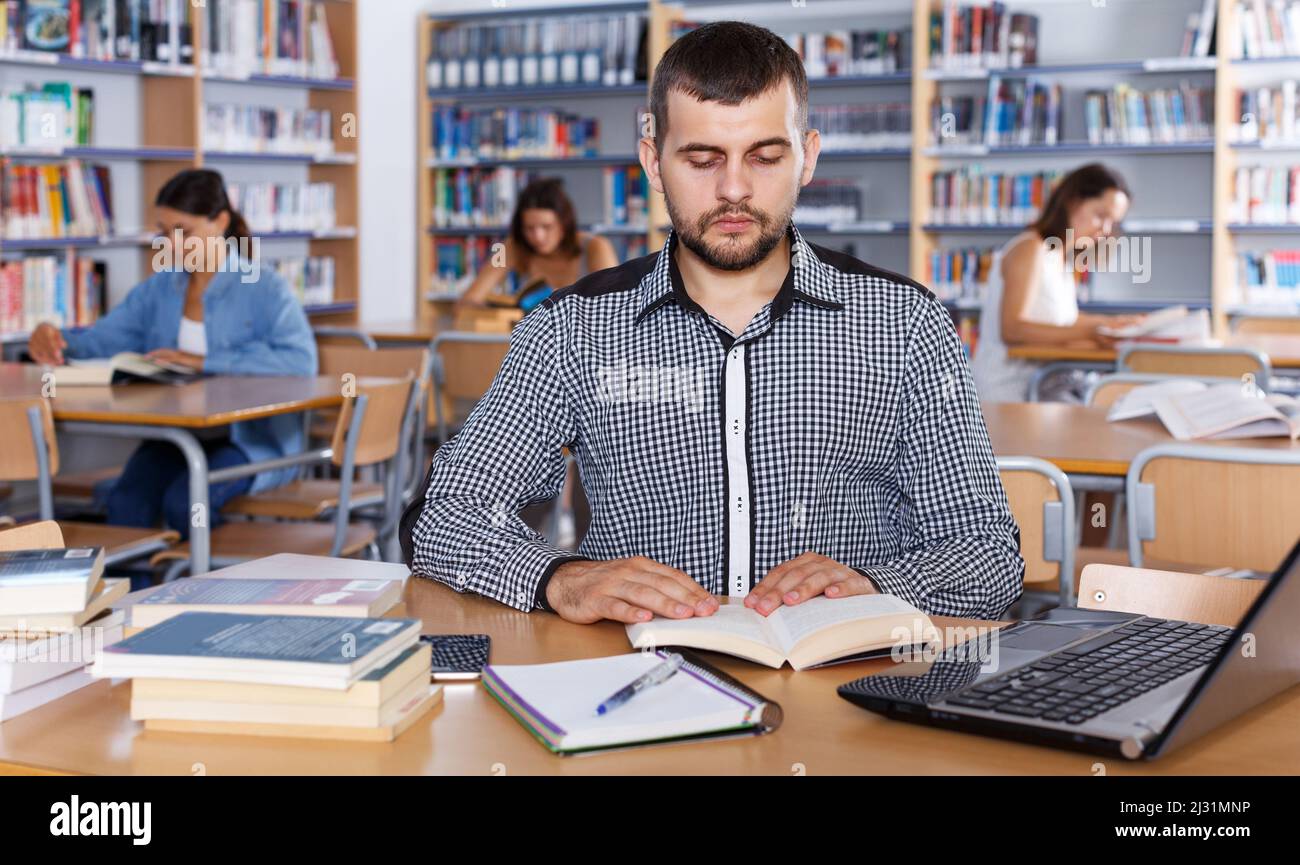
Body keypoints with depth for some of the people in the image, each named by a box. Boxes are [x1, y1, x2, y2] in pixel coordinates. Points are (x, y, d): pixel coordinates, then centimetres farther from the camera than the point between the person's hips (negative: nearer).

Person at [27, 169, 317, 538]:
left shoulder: (265, 289, -5)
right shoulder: (157, 289, 13)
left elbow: (300, 361, -21)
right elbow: (103, 339, 9)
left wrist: (204, 362, -23)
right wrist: (55, 338, -15)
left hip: (250, 438, -4)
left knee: (183, 501, -32)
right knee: (125, 503, -26)